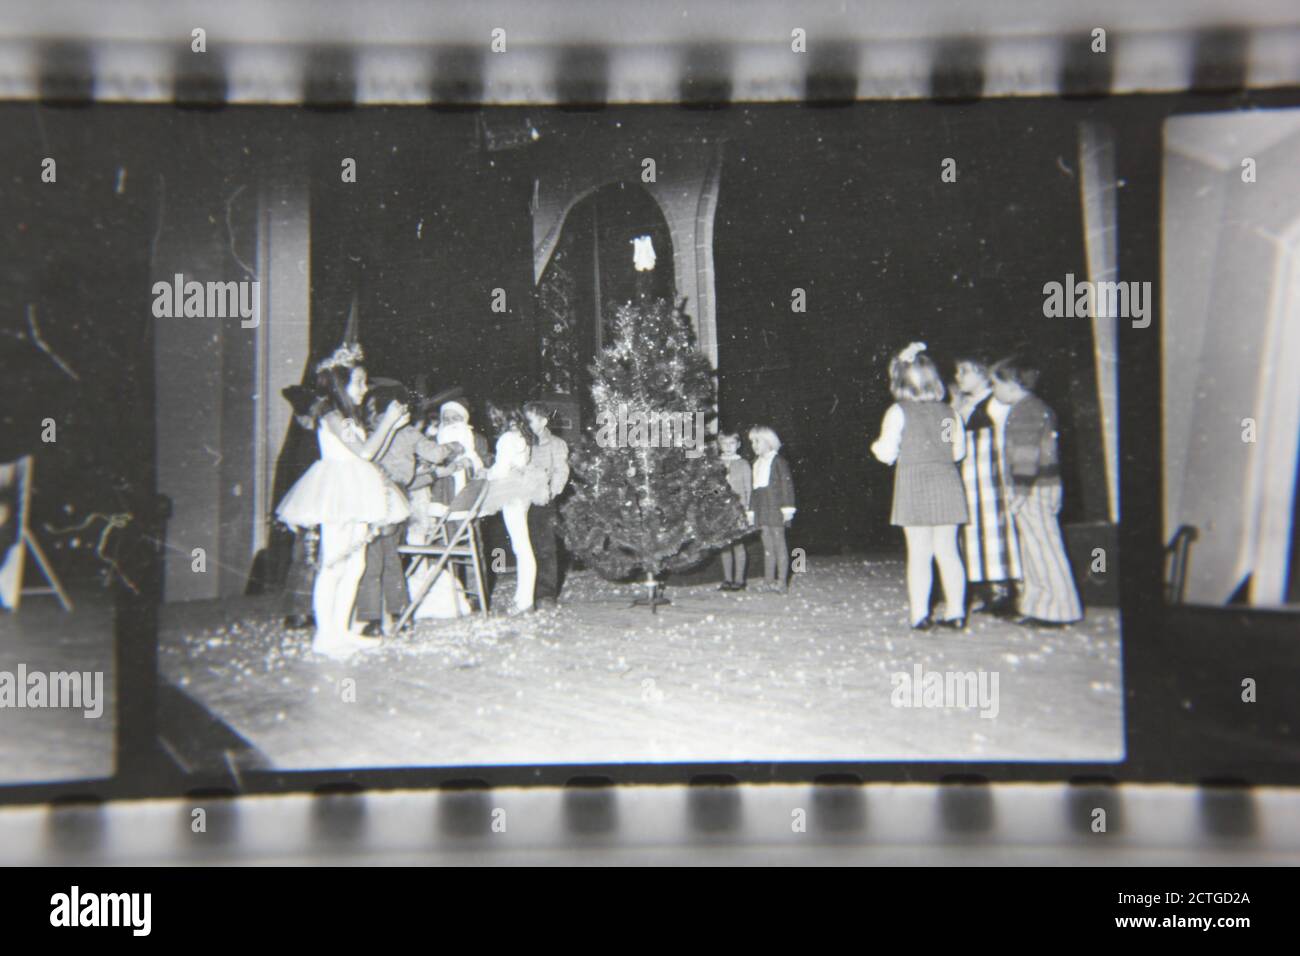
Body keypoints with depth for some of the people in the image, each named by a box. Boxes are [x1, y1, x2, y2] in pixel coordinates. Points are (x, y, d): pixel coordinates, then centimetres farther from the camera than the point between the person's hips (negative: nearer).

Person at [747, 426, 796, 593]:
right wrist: (751, 510, 16)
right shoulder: (757, 463, 16)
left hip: (776, 508, -6)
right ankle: (769, 580, 9)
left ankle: (782, 581, -3)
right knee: (768, 546, 7)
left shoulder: (778, 461, -4)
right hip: (761, 510, 6)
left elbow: (787, 484, -9)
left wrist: (787, 508, -14)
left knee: (779, 544, -4)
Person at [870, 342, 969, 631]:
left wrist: (875, 445, 14)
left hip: (915, 485, -4)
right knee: (947, 551, 9)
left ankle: (920, 614, 0)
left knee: (919, 553, -1)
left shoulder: (898, 412, -6)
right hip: (947, 482, 4)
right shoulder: (949, 411, 6)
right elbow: (958, 451, 11)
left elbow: (887, 454, -7)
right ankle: (956, 612, 11)